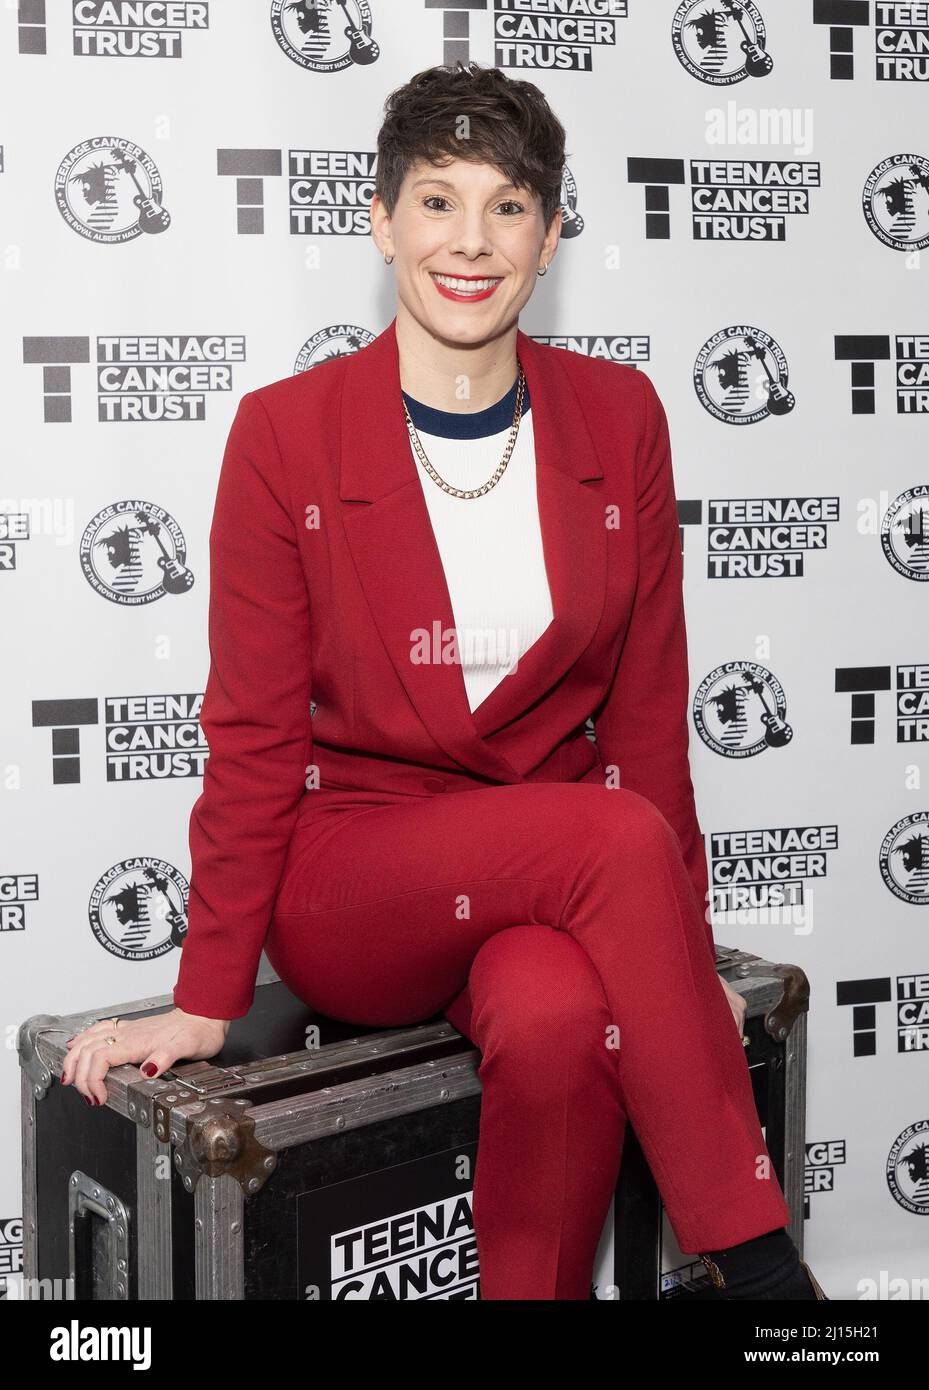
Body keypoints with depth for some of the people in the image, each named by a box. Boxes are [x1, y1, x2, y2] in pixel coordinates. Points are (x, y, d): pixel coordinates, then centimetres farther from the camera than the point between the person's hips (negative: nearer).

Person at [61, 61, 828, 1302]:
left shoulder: (618, 419, 2)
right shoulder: (287, 432, -6)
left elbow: (647, 709, 6)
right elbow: (255, 735, -4)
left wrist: (680, 953, 5)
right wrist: (206, 1003, -2)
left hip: (561, 881, 2)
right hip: (351, 889, -2)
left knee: (558, 1019, -34)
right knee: (616, 837, -31)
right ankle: (757, 1261, -18)